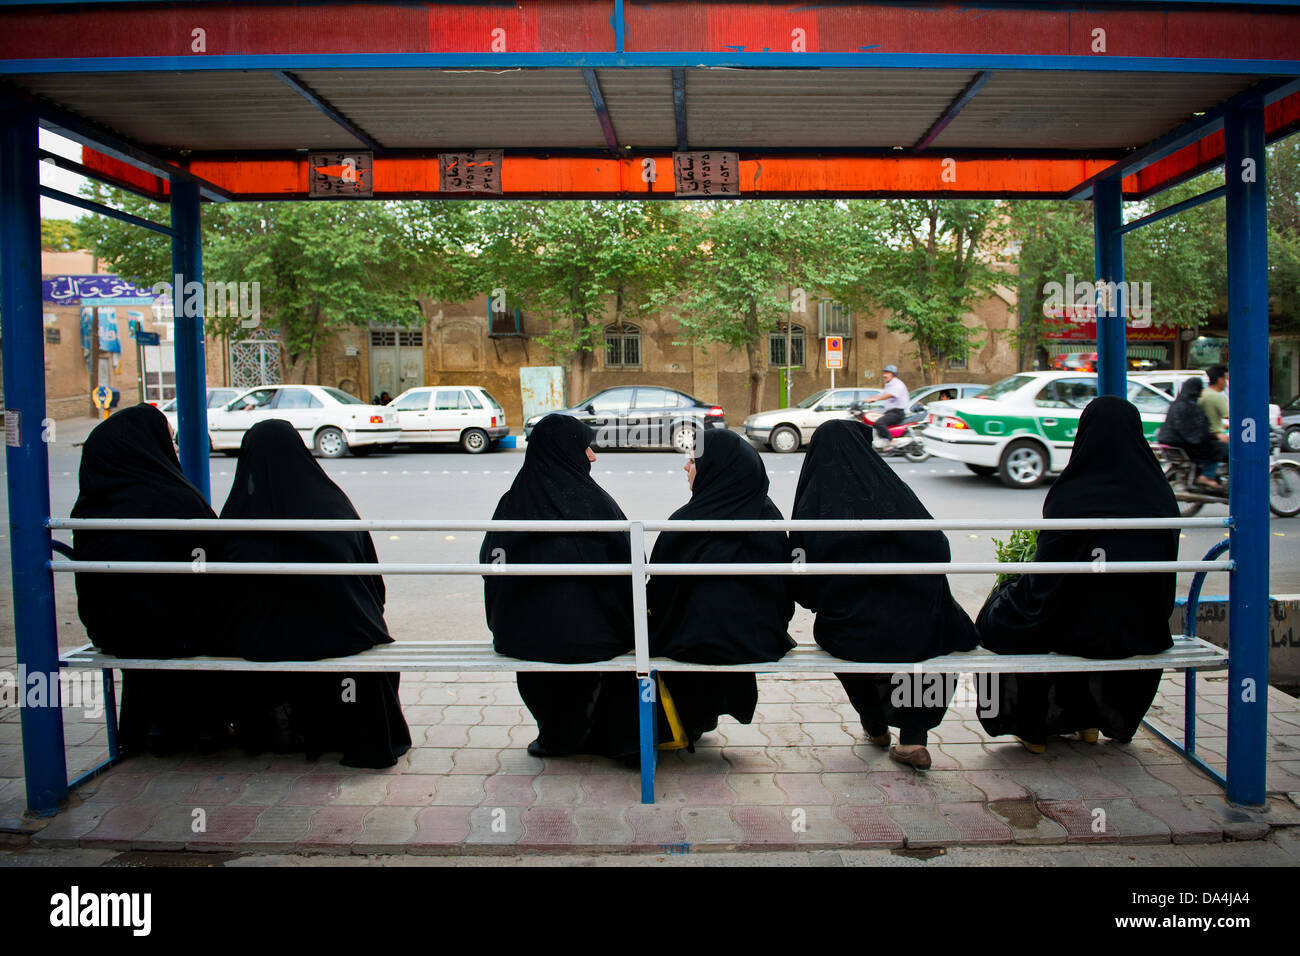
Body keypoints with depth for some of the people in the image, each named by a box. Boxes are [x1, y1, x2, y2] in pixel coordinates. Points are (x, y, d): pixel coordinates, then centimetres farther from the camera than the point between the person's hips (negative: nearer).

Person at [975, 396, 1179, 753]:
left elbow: (1045, 579, -12)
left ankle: (1034, 728, 32)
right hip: (1145, 632, 5)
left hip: (1084, 633, -5)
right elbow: (1166, 581, 4)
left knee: (1000, 616, 24)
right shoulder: (1160, 496, -5)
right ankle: (1088, 720, 43)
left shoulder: (1072, 497, -18)